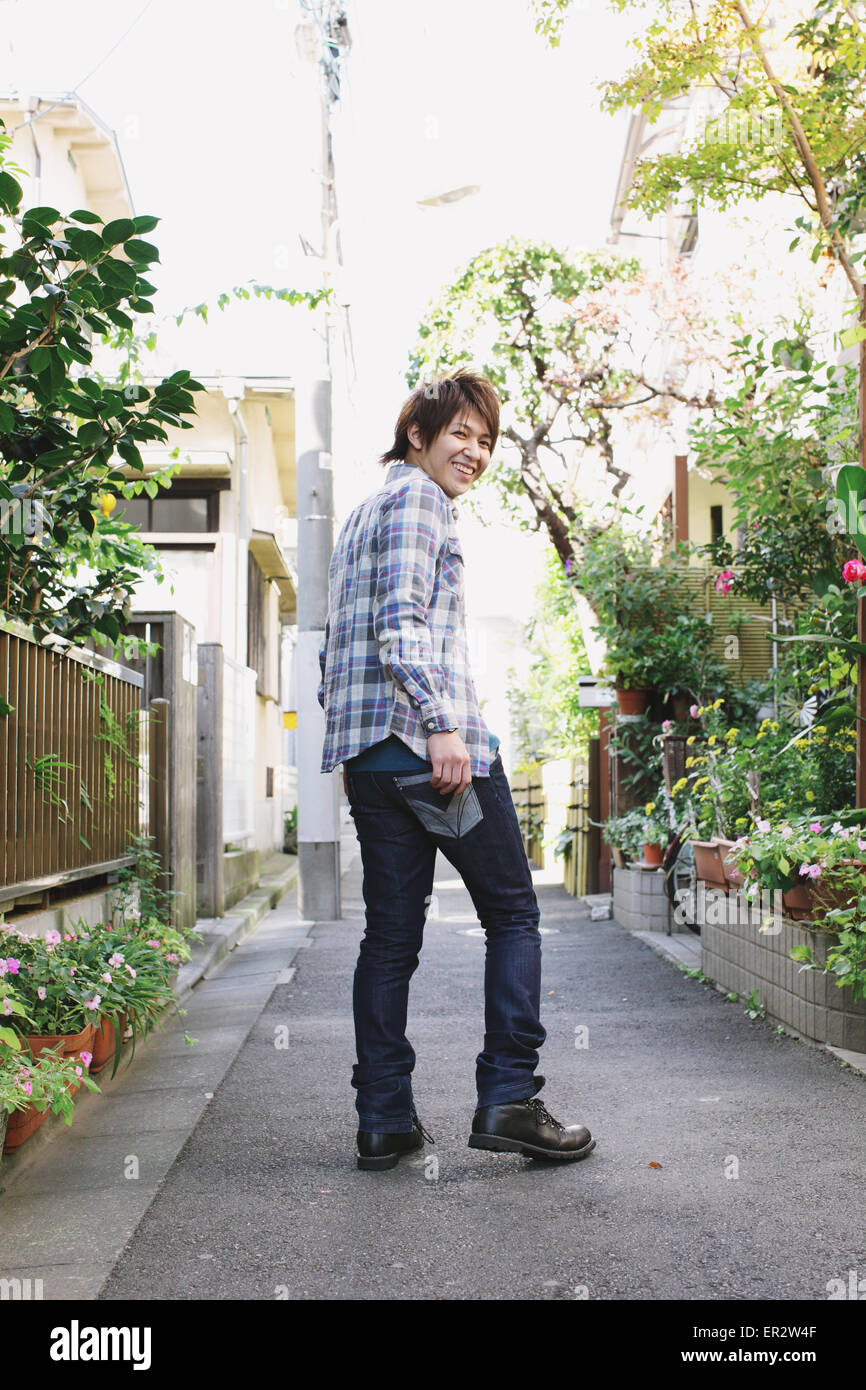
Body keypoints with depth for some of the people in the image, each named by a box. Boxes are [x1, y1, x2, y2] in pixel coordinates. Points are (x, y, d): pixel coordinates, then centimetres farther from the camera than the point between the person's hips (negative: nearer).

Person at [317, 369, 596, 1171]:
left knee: (391, 932, 8)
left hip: (364, 750, 9)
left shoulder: (361, 515, 27)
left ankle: (384, 1121, 9)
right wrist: (443, 725, -22)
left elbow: (340, 642, 26)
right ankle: (508, 1099, -1)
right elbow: (401, 621, -16)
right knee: (513, 913, 1)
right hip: (427, 742, -9)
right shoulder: (417, 496, -2)